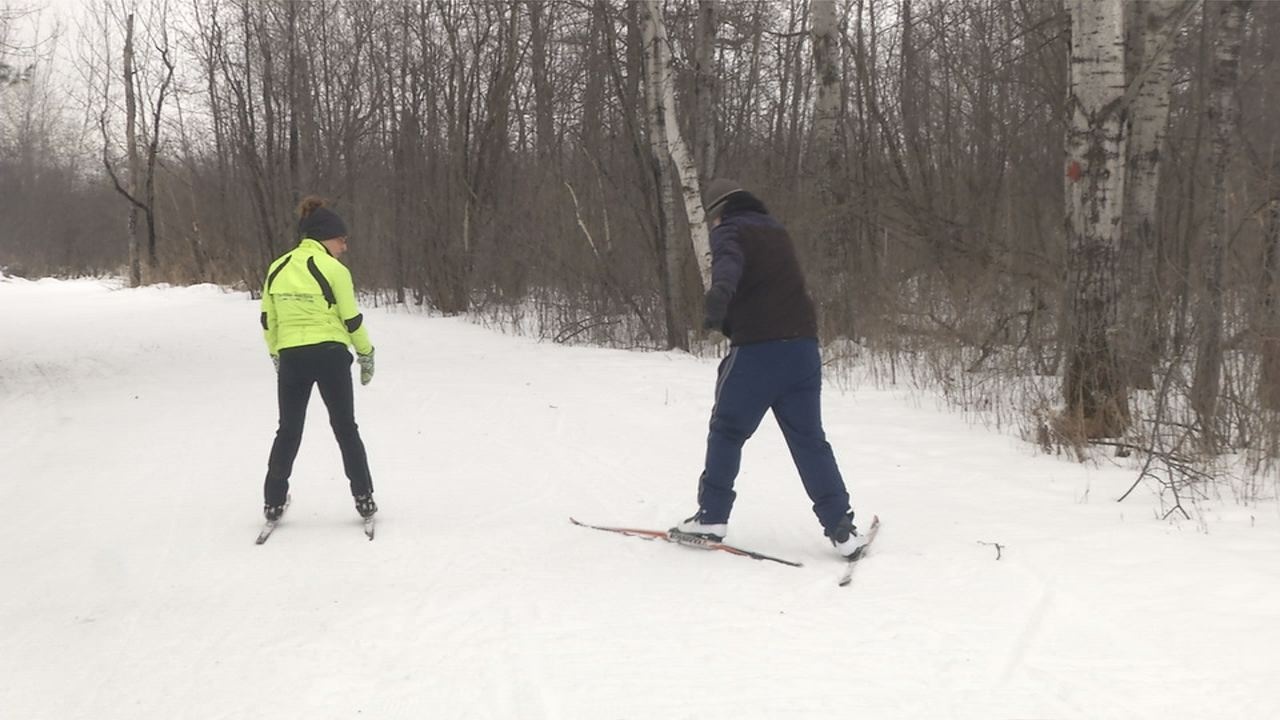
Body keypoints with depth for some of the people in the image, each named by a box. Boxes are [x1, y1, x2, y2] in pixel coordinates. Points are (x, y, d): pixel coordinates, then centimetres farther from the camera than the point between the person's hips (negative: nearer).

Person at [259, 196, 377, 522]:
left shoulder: (277, 268, 5)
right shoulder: (334, 269, -9)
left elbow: (267, 321, 10)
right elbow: (352, 320, -6)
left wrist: (277, 356, 21)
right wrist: (366, 355, 7)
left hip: (290, 357, 4)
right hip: (330, 354, -3)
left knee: (288, 430, 14)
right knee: (345, 428, 9)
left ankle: (273, 502, 14)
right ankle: (364, 499, 10)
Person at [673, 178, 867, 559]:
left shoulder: (729, 231, 2)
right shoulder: (776, 231, 24)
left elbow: (729, 261, -24)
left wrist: (720, 290, -46)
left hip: (757, 349, -6)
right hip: (803, 346, 6)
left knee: (727, 431, 10)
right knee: (809, 438, 7)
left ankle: (711, 516, 11)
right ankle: (841, 528, 0)